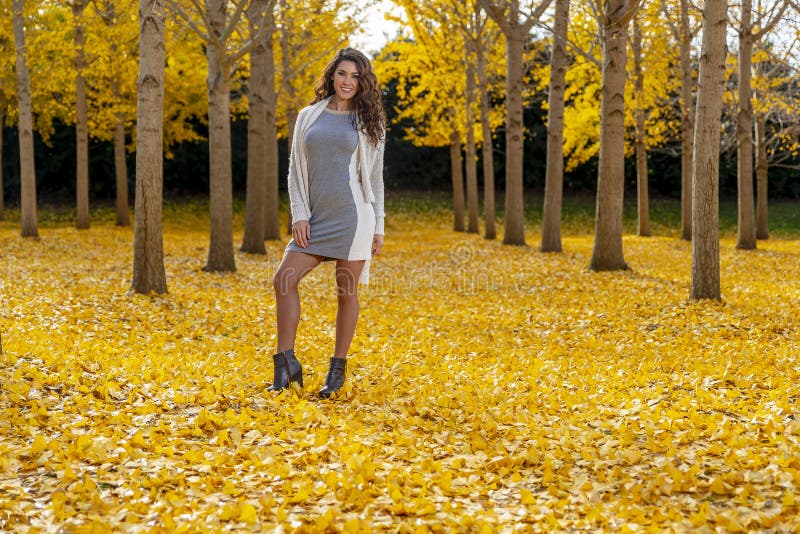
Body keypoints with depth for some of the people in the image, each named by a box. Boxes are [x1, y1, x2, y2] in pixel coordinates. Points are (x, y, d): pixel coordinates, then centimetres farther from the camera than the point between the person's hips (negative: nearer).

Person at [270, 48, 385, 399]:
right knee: (284, 281, -8)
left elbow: (375, 177, 8)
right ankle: (287, 364, -1)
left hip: (352, 214, -3)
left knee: (347, 291, 1)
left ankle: (338, 369, 12)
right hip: (316, 217, 3)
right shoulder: (308, 117, 11)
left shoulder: (369, 121, 7)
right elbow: (296, 171, 10)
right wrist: (299, 215, -1)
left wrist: (378, 227, 3)